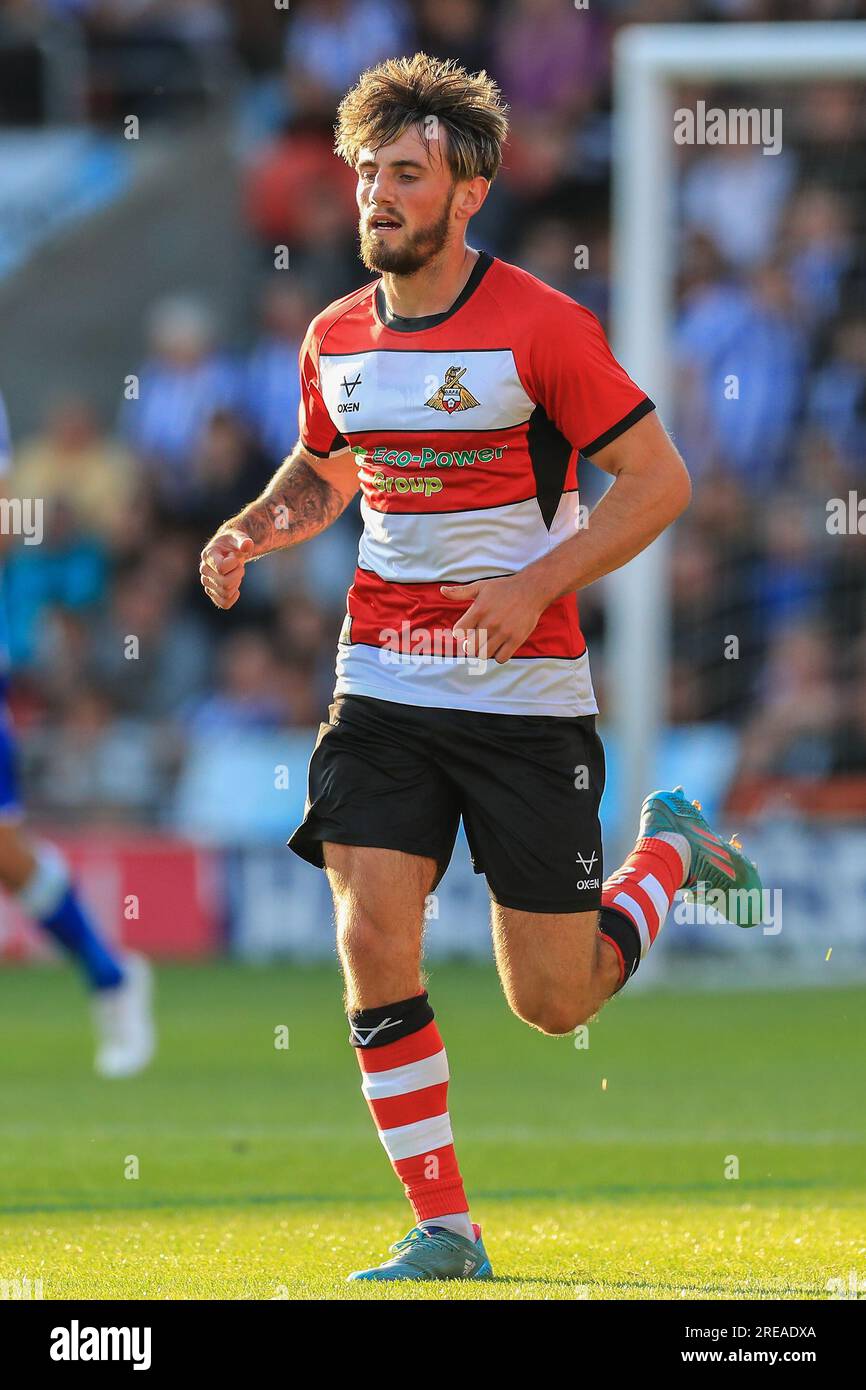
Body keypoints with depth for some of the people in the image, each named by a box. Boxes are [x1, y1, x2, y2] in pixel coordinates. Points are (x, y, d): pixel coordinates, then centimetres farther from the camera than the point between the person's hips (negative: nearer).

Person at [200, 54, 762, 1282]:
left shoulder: (541, 327, -12)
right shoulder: (337, 339, 5)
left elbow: (659, 479, -9)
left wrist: (535, 586, -20)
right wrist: (257, 528, 2)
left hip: (527, 691, -4)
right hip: (383, 687, 4)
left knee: (554, 1002, 2)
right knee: (373, 945, -12)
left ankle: (668, 855, 33)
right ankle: (442, 1228, -1)